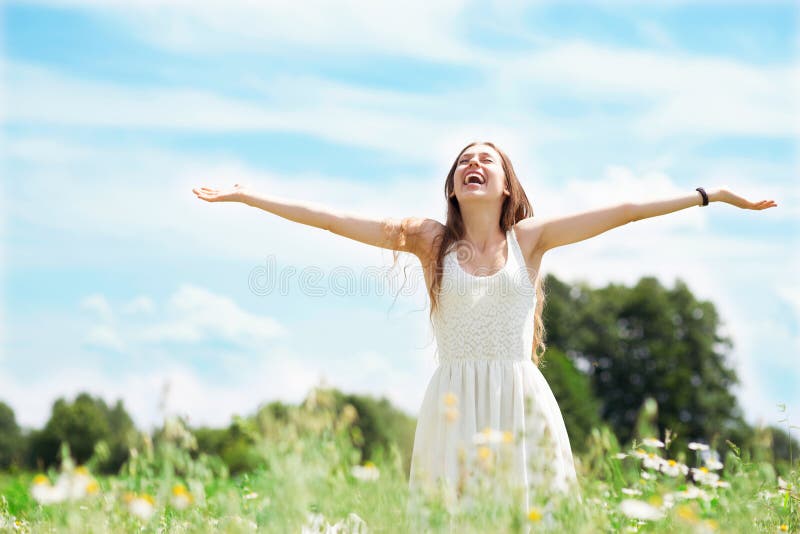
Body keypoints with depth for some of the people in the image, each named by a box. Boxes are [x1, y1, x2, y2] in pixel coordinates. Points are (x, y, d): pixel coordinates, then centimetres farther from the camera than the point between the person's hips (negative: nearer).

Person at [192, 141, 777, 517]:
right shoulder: (431, 239, 6)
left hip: (523, 403, 1)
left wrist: (713, 194, 7)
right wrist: (245, 196, 1)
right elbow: (331, 218, 4)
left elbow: (623, 211, 6)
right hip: (455, 403, -1)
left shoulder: (529, 238, 8)